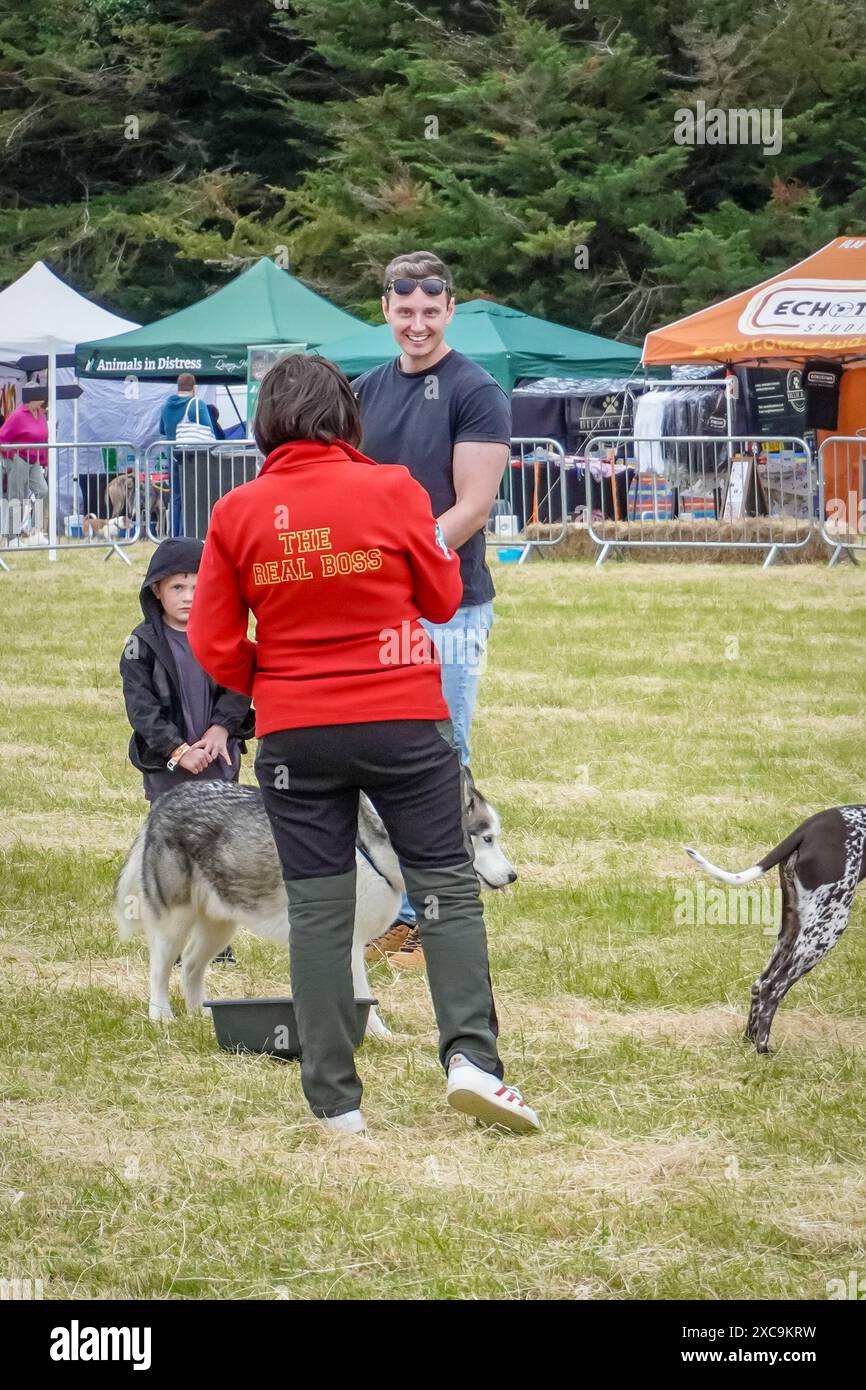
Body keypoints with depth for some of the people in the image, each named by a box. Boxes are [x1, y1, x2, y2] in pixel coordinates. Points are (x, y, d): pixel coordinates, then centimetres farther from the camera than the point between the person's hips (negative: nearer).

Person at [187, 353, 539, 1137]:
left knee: (318, 910, 6)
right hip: (403, 721, -1)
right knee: (446, 886, 7)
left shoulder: (238, 513, -3)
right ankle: (471, 1056, -8)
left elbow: (213, 645, 0)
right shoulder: (392, 491, -7)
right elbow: (443, 599, 4)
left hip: (293, 736, 1)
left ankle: (335, 1102, 5)